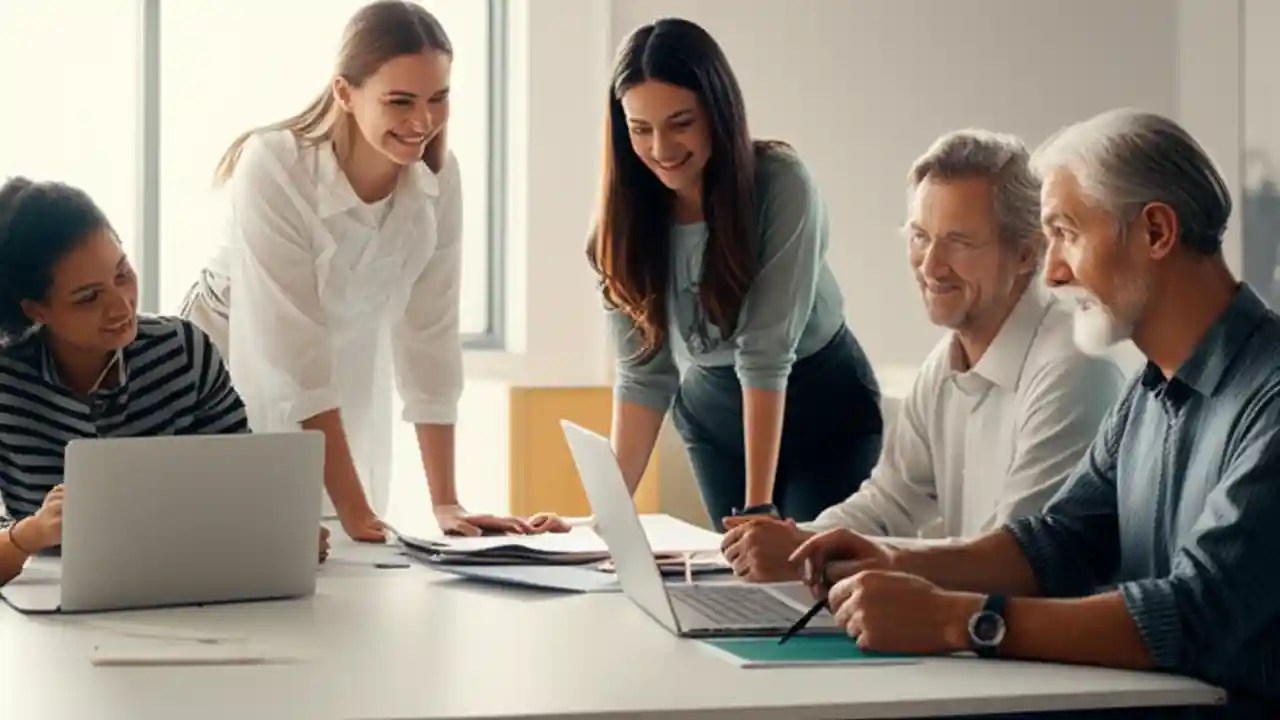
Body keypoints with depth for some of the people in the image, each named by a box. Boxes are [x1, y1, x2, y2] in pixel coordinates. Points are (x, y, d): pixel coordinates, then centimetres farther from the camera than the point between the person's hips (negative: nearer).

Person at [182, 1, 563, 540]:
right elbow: (291, 353, -32)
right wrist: (355, 511, -34)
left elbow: (427, 332, -10)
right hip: (235, 372, -4)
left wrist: (446, 503, -13)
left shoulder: (438, 177, -15)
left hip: (348, 377, 4)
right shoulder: (273, 168, -31)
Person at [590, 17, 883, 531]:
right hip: (713, 409, 3)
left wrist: (759, 506, -32)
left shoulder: (782, 185, -25)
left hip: (823, 402, -3)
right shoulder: (626, 216, -13)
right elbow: (643, 372, -13)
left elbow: (766, 351, -29)